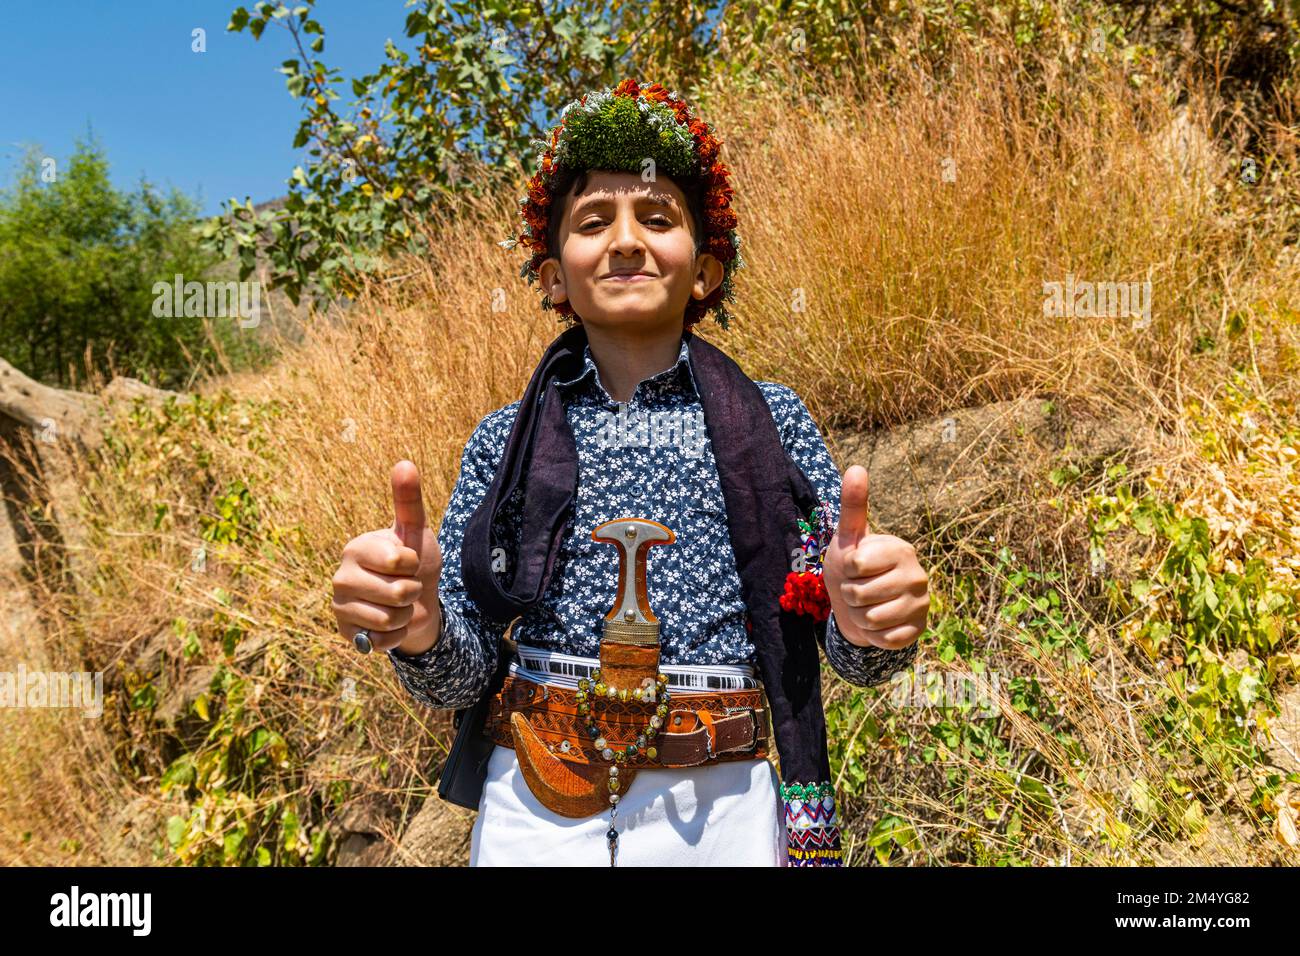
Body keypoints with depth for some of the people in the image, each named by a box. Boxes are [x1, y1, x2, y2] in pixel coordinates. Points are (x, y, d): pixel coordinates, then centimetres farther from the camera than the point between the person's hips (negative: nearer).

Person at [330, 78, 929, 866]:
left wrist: (869, 627, -25)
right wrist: (419, 625, -22)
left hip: (723, 810, 0)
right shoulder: (506, 441, 1)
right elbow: (459, 680, 0)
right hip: (535, 812, 1)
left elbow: (854, 659, -2)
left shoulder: (773, 421, -1)